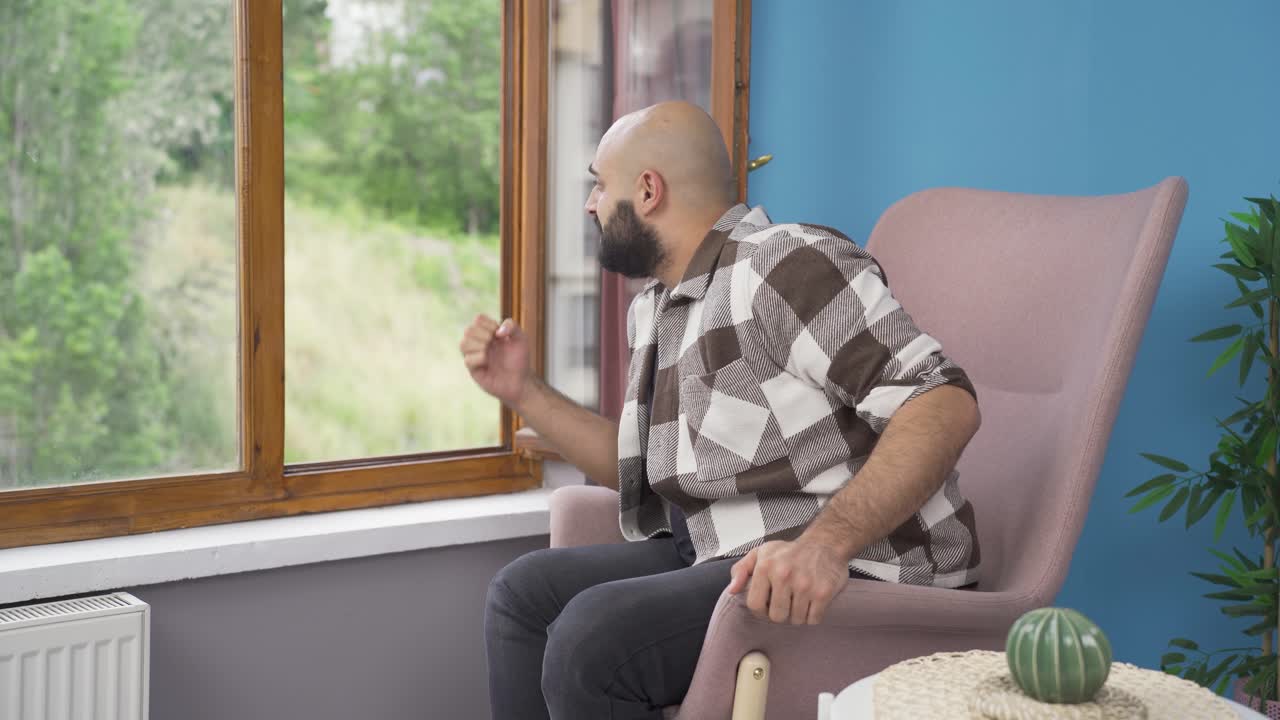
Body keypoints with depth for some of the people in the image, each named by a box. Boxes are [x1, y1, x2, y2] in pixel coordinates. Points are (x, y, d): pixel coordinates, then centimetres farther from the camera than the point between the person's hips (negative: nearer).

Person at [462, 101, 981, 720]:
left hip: (856, 571, -9)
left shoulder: (785, 265, -15)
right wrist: (521, 392, 15)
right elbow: (648, 469, 23)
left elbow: (946, 404, -23)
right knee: (522, 594, 7)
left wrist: (826, 542, -35)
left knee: (593, 632, -26)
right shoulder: (653, 309, 15)